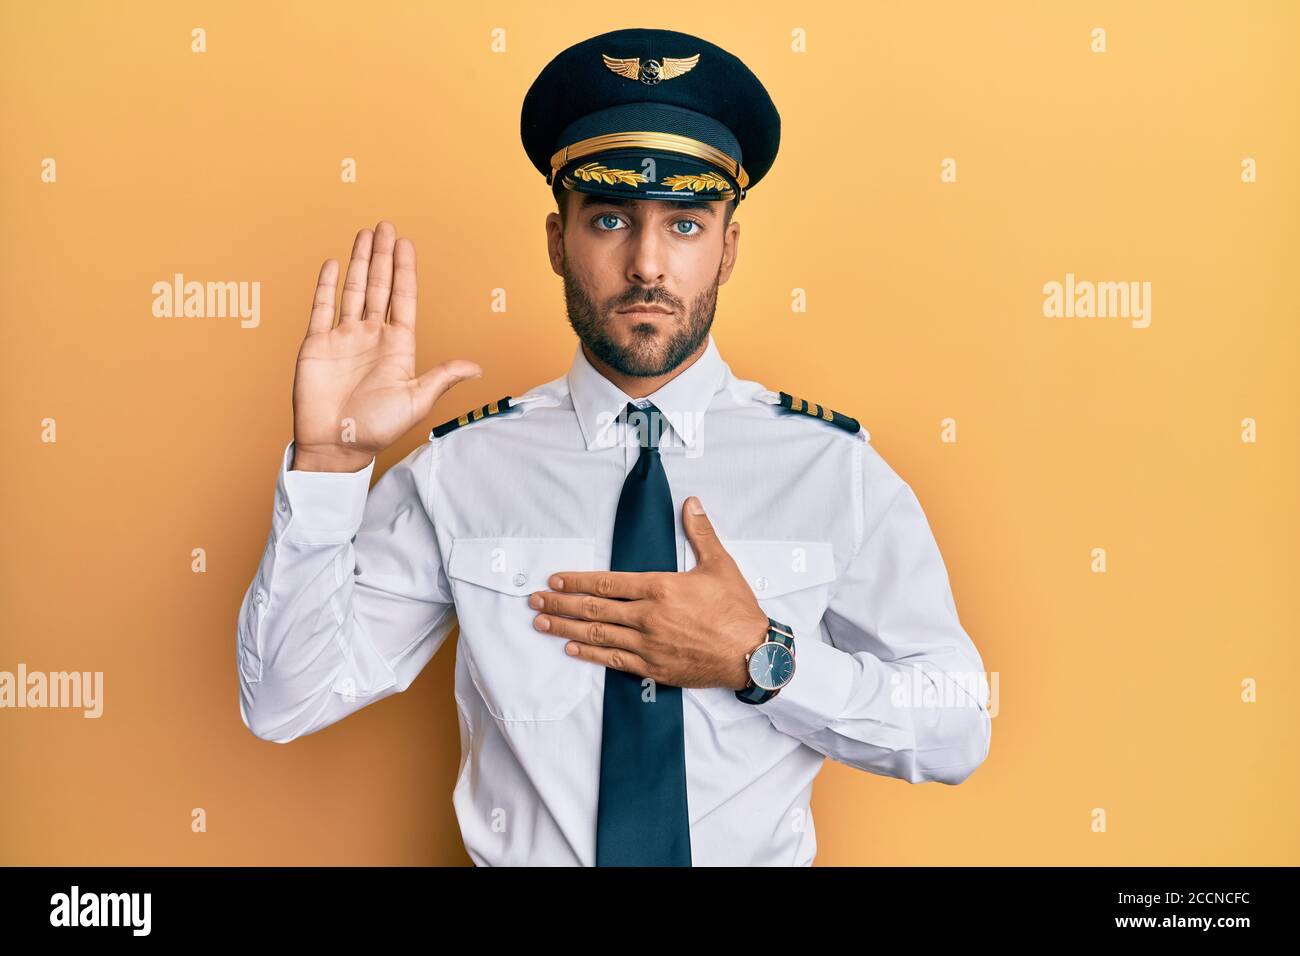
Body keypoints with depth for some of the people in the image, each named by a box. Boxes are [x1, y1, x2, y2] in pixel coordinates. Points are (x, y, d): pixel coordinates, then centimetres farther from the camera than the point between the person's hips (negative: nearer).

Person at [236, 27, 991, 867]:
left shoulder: (833, 468, -5)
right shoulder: (460, 469, -5)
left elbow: (957, 733, -4)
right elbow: (284, 702, -6)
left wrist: (760, 659, -16)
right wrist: (328, 463, -16)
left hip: (767, 854, 0)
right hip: (517, 852, 0)